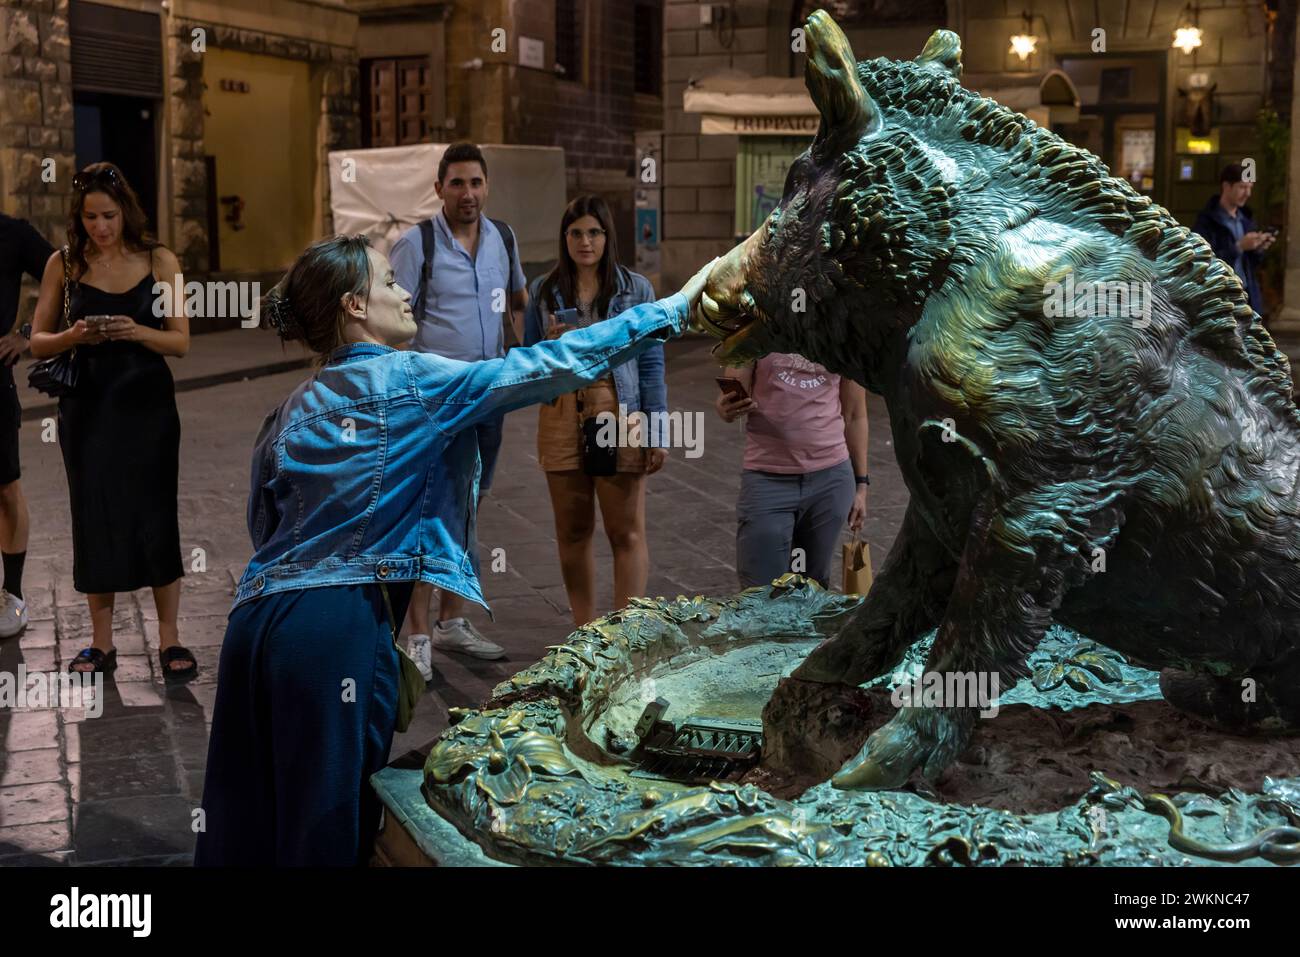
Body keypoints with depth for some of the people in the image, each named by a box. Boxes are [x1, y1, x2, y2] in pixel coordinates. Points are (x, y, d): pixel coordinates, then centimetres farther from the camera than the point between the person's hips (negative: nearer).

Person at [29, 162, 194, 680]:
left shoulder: (159, 261, -1)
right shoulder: (64, 263, 1)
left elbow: (181, 341, -3)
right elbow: (38, 341, 2)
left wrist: (138, 332, -22)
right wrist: (74, 336, -19)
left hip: (147, 404, -1)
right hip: (87, 405, 1)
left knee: (155, 516, -2)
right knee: (94, 519, 5)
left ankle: (169, 639, 8)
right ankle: (101, 642, 16)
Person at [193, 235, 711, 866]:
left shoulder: (290, 411, 17)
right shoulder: (412, 379, -1)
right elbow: (549, 366, -1)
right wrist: (675, 305, 5)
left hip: (255, 619, 7)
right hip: (340, 626, -7)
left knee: (247, 820, 10)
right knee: (325, 834, 1)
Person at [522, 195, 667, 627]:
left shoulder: (636, 289, 2)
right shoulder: (544, 291, 6)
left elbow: (651, 364, 1)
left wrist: (657, 432, -3)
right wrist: (549, 347, -11)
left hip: (619, 415, -2)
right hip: (561, 417, 2)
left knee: (627, 533, -2)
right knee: (573, 532, 8)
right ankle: (585, 633, 19)